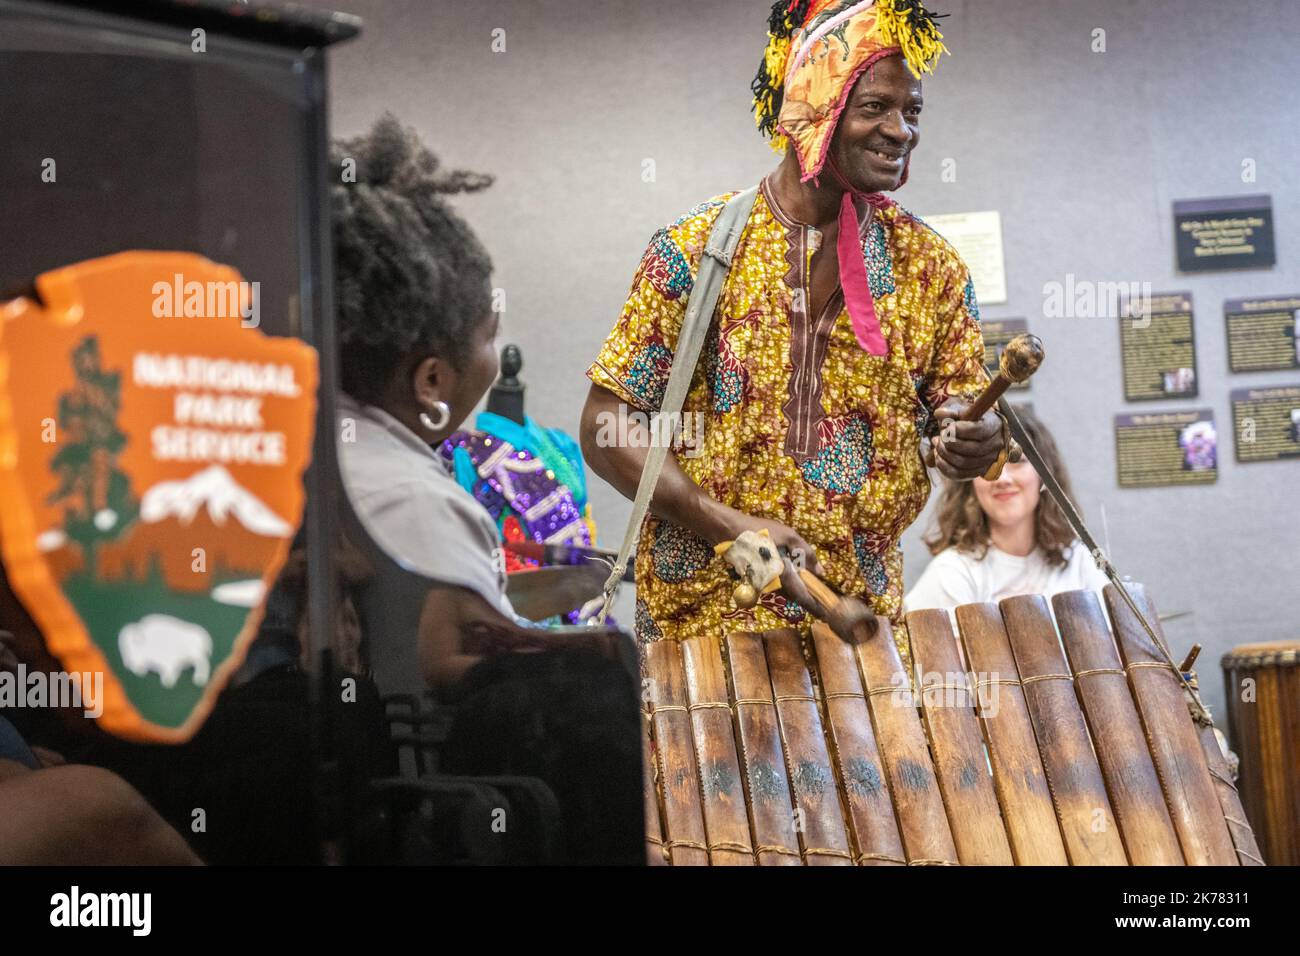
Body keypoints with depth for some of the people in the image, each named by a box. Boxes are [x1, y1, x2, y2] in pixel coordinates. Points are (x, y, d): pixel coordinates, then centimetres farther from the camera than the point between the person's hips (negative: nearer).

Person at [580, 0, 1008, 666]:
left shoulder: (930, 266, 2)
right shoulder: (697, 249, -7)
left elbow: (962, 403, 7)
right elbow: (606, 431, -8)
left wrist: (973, 441, -17)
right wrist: (729, 527, -19)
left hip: (862, 615, 3)